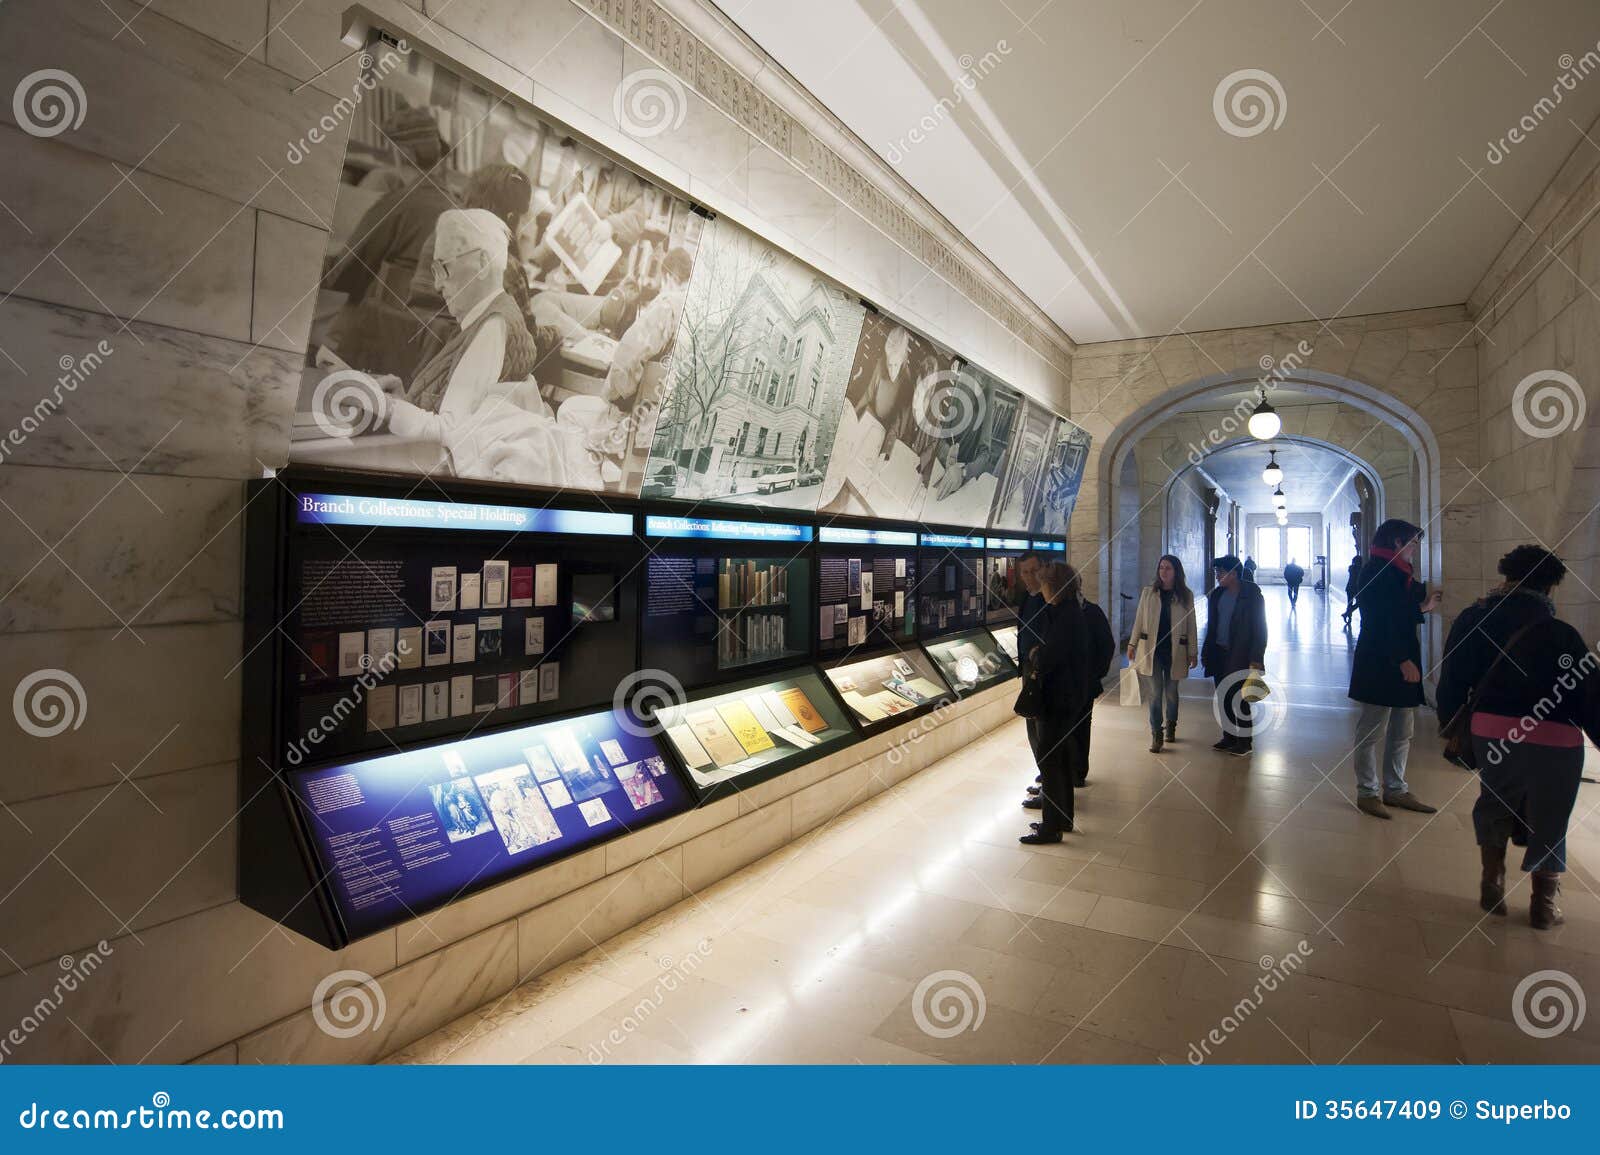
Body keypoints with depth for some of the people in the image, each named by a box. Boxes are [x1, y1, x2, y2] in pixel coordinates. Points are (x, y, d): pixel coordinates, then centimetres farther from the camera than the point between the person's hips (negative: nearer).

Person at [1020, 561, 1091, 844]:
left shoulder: (1063, 617, -21)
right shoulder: (1071, 611, 10)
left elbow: (1046, 660, -25)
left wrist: (1033, 654, -6)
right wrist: (1038, 655, 1)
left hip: (1060, 699, -10)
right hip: (1069, 696, 10)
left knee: (1048, 760, -3)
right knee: (1061, 758, 18)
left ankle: (1052, 827, 5)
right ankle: (1063, 818, 30)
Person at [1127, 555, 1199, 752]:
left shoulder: (1186, 595, 2)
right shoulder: (1148, 592, 3)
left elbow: (1191, 625, 4)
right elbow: (1139, 619, 6)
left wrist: (1193, 652, 3)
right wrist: (1132, 643, 2)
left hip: (1175, 651, 0)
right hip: (1151, 649, 0)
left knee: (1171, 692, 12)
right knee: (1155, 693, -2)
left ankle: (1171, 726, 34)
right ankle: (1156, 734, 3)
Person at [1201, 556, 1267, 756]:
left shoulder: (1252, 596, -10)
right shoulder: (1216, 595, 8)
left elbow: (1260, 629, -9)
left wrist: (1256, 659, -14)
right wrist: (1206, 653, 12)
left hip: (1240, 657, -6)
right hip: (1219, 655, 6)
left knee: (1239, 700, 0)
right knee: (1223, 699, 11)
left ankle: (1245, 741, 13)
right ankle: (1229, 738, 23)